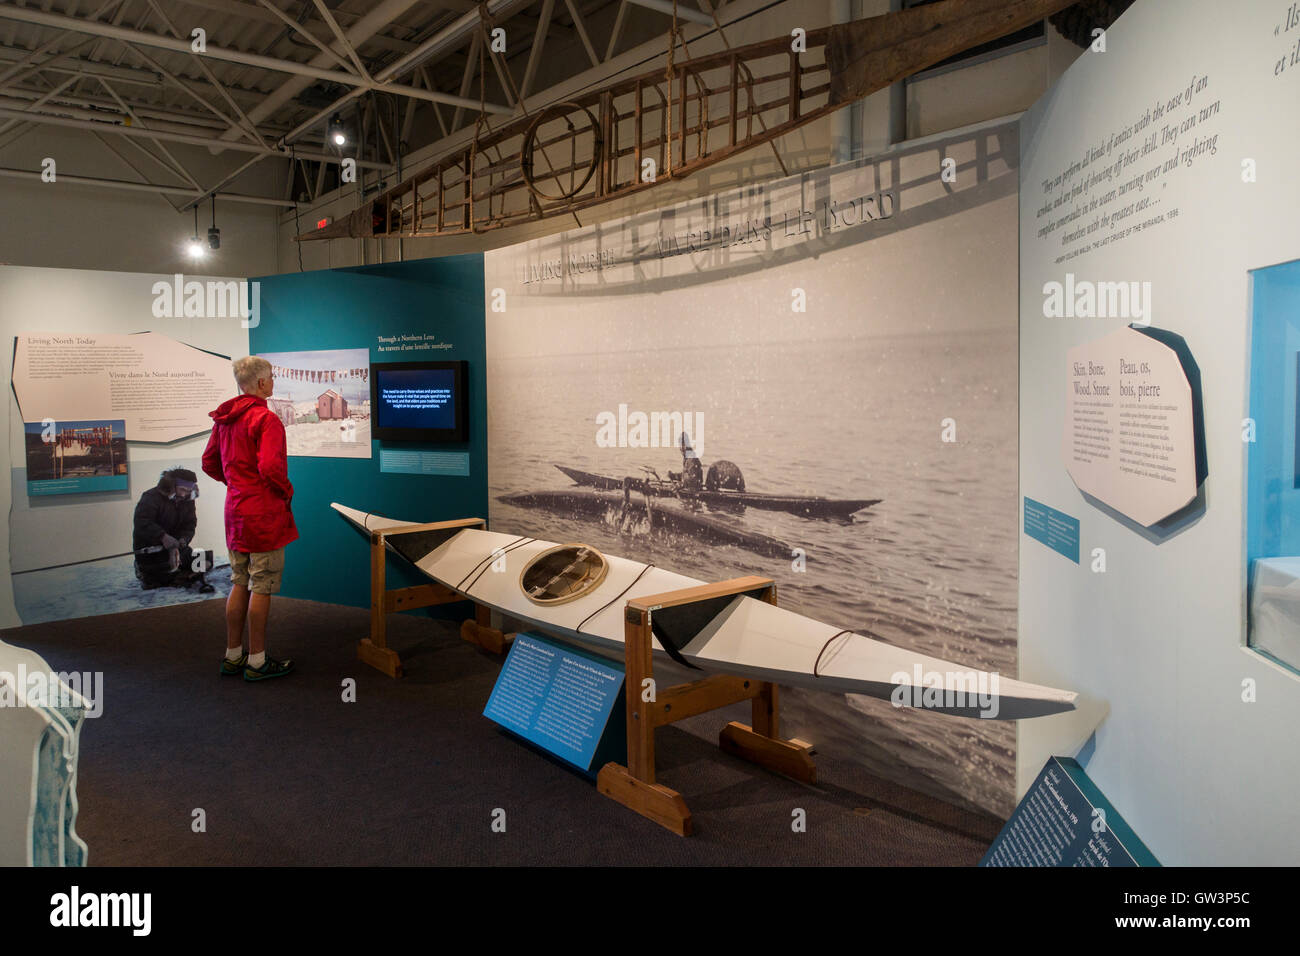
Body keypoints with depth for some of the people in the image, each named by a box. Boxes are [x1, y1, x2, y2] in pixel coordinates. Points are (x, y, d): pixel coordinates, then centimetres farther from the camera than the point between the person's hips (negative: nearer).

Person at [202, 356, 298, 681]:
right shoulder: (266, 419, -16)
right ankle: (257, 662, 7)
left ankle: (233, 655, 24)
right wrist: (286, 491, -9)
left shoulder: (224, 419, 11)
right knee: (262, 587, 0)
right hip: (264, 514, -8)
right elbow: (270, 467, -26)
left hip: (235, 511, 9)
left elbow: (209, 463, 17)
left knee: (240, 584, 16)